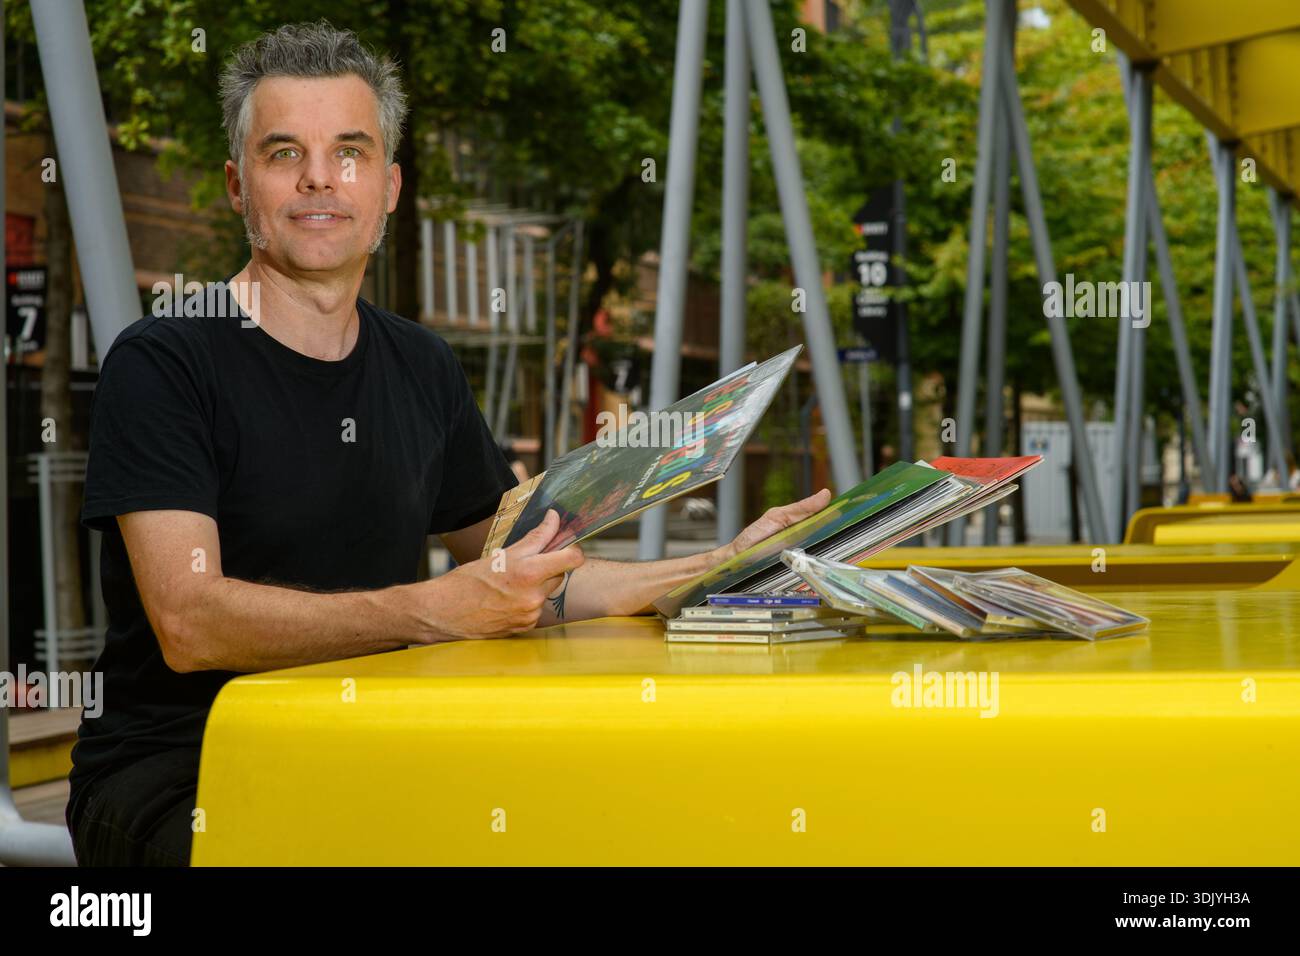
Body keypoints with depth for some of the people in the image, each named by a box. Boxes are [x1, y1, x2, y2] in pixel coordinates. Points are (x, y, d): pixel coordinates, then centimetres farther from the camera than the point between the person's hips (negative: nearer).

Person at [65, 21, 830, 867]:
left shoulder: (423, 370, 11)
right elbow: (190, 623, -21)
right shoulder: (161, 362, -9)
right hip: (171, 776, -5)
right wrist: (434, 611, -30)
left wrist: (726, 569, 6)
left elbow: (536, 587, 18)